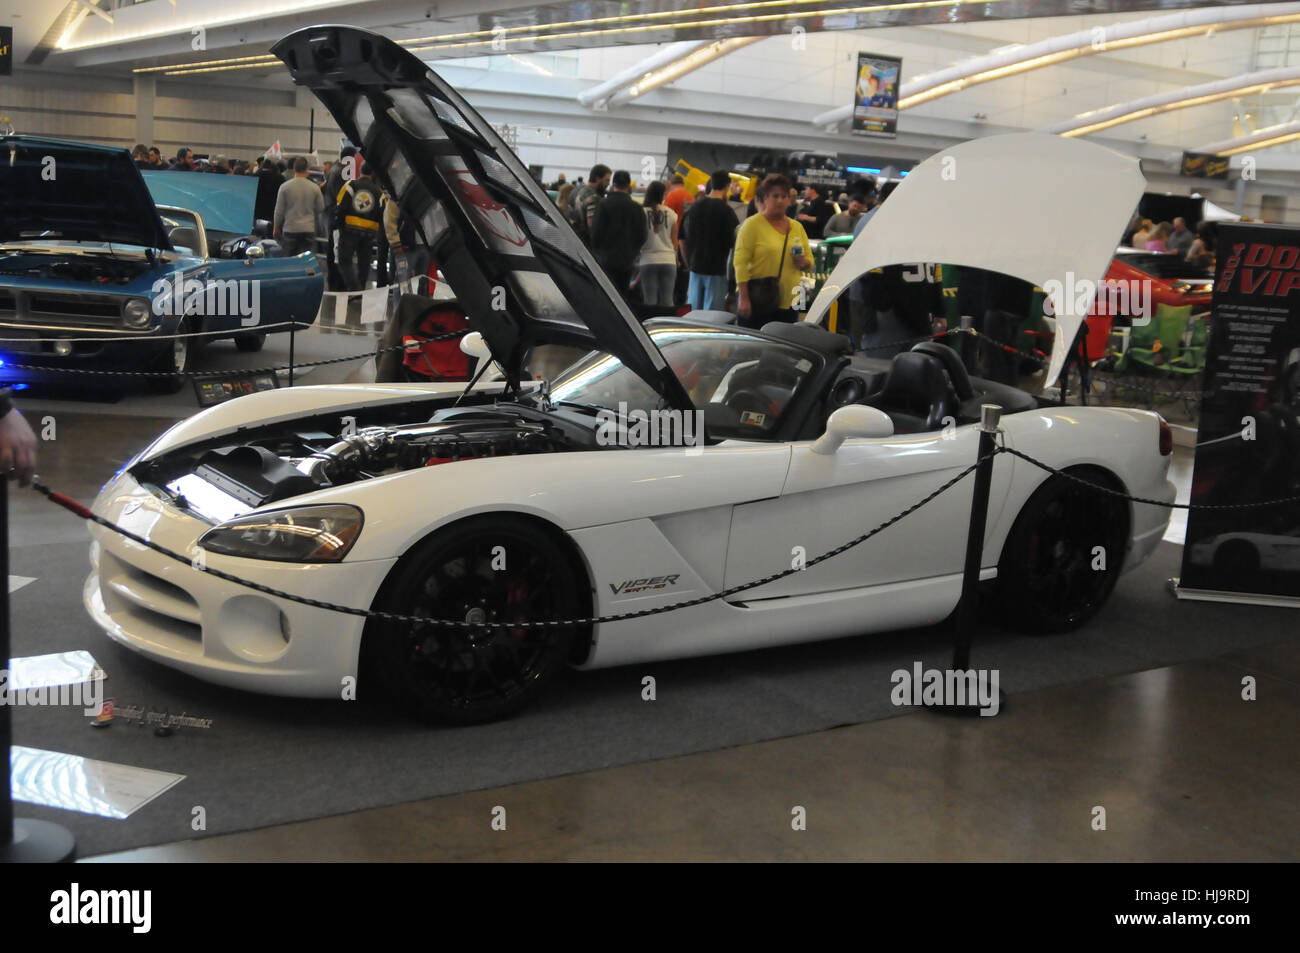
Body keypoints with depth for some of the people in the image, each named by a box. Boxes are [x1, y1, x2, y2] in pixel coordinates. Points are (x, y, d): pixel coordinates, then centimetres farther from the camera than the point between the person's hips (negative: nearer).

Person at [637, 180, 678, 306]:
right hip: (668, 260, 2)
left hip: (648, 261, -2)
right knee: (667, 300, 4)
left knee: (650, 300, 2)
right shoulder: (670, 214, 2)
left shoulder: (642, 212, -5)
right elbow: (674, 241, 8)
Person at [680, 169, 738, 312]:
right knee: (712, 311, -3)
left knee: (695, 311, 13)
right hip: (717, 268, -6)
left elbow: (683, 239, 13)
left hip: (695, 267, 6)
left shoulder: (694, 206, 5)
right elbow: (735, 242, -10)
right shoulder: (725, 210, -13)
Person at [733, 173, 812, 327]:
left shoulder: (797, 227, 16)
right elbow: (740, 262, -11)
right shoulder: (752, 224, -2)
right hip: (758, 302, -5)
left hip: (787, 303, 5)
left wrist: (804, 263, -4)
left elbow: (810, 261, 22)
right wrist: (744, 298, -19)